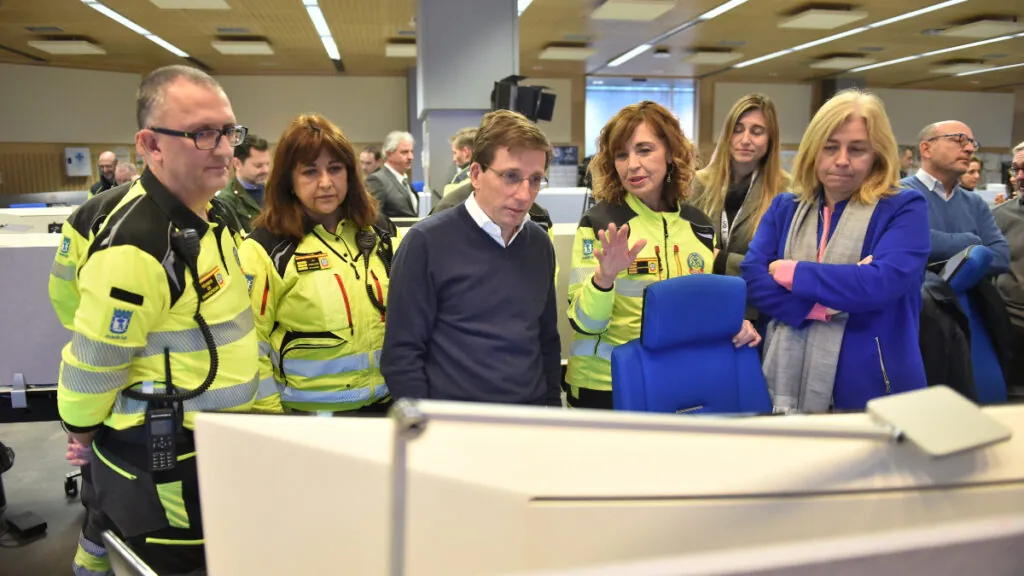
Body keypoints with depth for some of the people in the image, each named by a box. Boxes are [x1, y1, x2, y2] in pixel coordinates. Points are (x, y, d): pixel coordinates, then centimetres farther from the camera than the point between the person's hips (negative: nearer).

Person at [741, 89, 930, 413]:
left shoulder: (904, 209, -1)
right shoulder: (784, 208, 8)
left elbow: (882, 283, -18)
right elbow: (752, 278, -5)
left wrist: (791, 272, -9)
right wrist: (822, 307, -19)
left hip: (870, 390, -2)